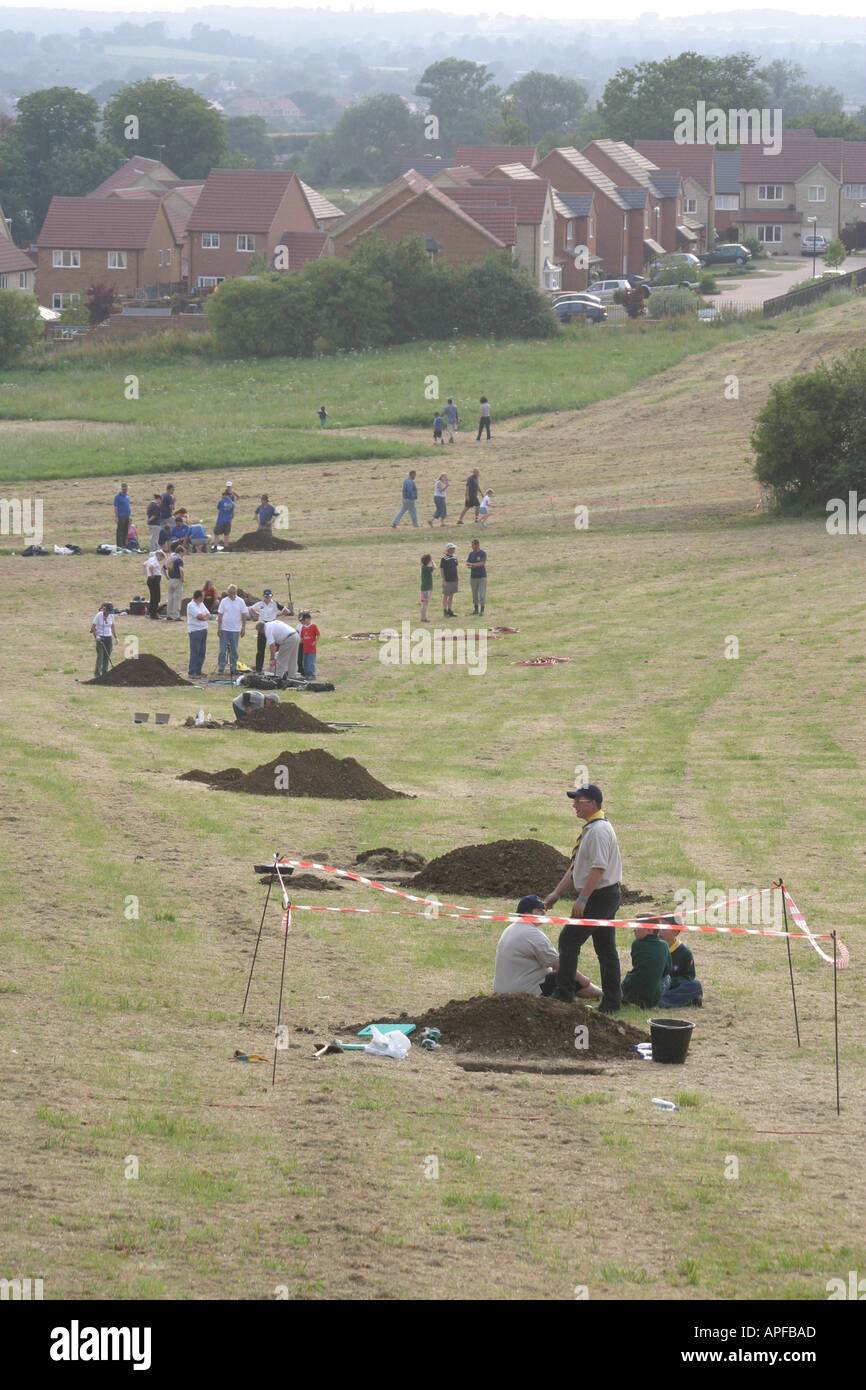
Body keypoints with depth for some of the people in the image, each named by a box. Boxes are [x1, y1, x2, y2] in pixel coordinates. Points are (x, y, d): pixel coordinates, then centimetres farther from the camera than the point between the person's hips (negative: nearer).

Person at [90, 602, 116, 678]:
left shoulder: (111, 616, 0)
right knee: (100, 656, -13)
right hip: (100, 637, -5)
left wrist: (115, 637, 14)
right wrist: (96, 636, -24)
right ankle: (97, 674, -13)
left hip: (108, 637, 5)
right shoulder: (99, 615, -14)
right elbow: (92, 627, -11)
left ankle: (105, 673, 10)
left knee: (107, 656, 3)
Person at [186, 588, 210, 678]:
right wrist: (205, 616, 2)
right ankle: (192, 672, -4)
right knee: (194, 652, -7)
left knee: (202, 652, 9)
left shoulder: (201, 604, 14)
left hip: (203, 630, 8)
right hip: (195, 631, -8)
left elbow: (208, 614, 9)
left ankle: (198, 671, 16)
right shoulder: (191, 605, -13)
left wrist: (203, 616, -11)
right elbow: (200, 616, -19)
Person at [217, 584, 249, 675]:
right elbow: (220, 615, 1)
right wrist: (219, 628, -3)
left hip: (235, 630, 1)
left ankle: (234, 669, 13)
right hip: (224, 629, -1)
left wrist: (243, 628, 1)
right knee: (223, 650, 0)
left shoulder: (240, 601, 2)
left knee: (234, 651, 7)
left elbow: (244, 615, 6)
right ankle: (221, 668, 5)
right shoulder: (224, 601, 0)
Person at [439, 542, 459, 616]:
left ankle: (449, 611, 19)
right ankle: (445, 611, 4)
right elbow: (441, 569, -11)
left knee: (451, 596, 12)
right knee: (446, 596, 0)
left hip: (454, 579, 7)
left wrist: (456, 578, 17)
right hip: (447, 580, -7)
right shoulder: (444, 558, -11)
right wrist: (444, 580, -16)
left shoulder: (454, 557, 9)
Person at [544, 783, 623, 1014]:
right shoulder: (590, 829, 16)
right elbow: (576, 867, 21)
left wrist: (582, 899, -25)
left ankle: (563, 995, -4)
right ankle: (612, 1002, 13)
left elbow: (599, 869, -24)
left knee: (569, 940, -7)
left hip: (599, 897, -10)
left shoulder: (599, 830, -17)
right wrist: (557, 893, 18)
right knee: (606, 949, 11)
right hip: (609, 895, 10)